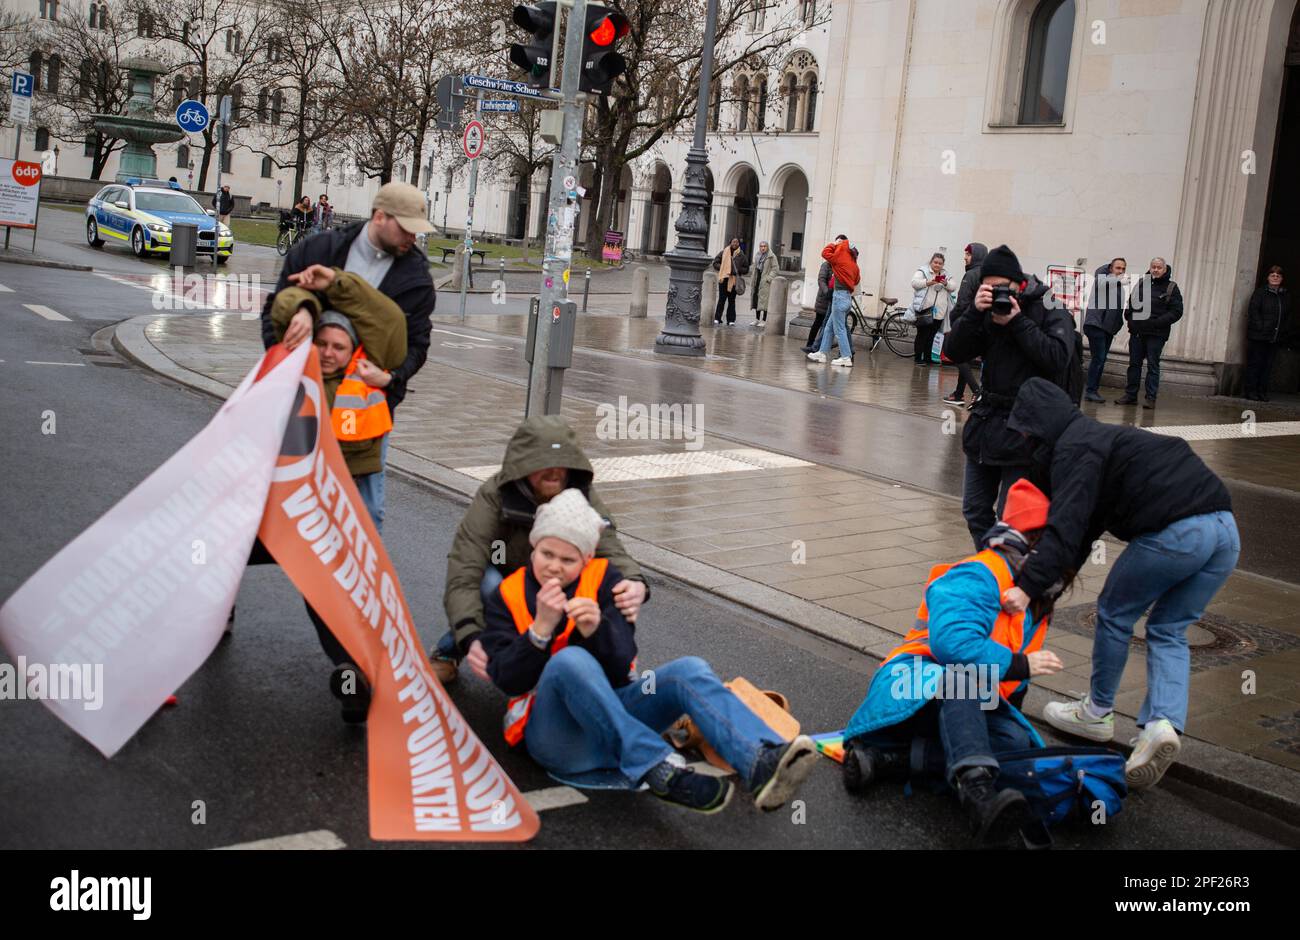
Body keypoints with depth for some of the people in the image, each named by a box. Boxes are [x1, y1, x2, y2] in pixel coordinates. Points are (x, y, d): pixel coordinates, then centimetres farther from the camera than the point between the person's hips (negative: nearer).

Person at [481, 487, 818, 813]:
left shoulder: (603, 579, 9)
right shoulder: (507, 596, 6)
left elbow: (621, 665, -3)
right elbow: (507, 680, -6)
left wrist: (596, 629, -24)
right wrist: (542, 627, -20)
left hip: (617, 721, 3)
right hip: (556, 736, -2)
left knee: (688, 670, -23)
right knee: (570, 659, -34)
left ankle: (762, 764, -50)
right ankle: (660, 772, -44)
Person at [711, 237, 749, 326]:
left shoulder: (741, 255, 6)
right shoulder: (724, 252, 5)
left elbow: (746, 269, 11)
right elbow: (715, 262, 9)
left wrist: (738, 270, -7)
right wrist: (722, 268, -6)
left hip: (734, 280, 1)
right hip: (724, 278, -1)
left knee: (731, 300, 6)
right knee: (721, 299, -1)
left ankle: (731, 320, 10)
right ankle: (717, 318, 4)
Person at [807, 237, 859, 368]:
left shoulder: (841, 257, -10)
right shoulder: (853, 263, 12)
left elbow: (825, 253, -7)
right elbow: (856, 280, 17)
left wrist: (833, 244, 6)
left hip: (840, 296, -8)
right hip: (848, 297, 9)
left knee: (839, 329, -4)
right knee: (829, 327, 14)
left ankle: (846, 358, -5)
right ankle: (822, 353, 19)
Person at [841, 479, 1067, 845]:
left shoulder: (1038, 598, 17)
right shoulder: (978, 576, -14)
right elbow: (952, 642, -30)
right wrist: (1018, 666, -23)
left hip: (966, 706, 8)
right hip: (916, 690, -8)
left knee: (1015, 741, -25)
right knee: (959, 676, -41)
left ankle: (883, 756, -31)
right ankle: (977, 792, -60)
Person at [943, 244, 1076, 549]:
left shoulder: (1050, 311, -6)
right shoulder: (988, 312, 6)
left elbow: (1057, 358, -21)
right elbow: (953, 352, -1)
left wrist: (1017, 321, -19)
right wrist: (975, 313, -15)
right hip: (985, 423, 6)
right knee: (975, 511, 13)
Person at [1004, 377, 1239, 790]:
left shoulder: (1074, 448, -2)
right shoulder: (1100, 435, 29)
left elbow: (1067, 524, -14)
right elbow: (1088, 519, 31)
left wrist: (1029, 585, -15)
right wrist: (1061, 570, 27)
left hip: (1175, 534, -9)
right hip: (1225, 528, 9)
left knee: (1115, 613, 14)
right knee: (1169, 631, 19)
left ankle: (1098, 713, 28)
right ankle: (1163, 722, 1)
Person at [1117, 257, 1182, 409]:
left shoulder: (1171, 288, -1)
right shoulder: (1141, 283, 10)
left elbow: (1177, 311, -5)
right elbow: (1130, 303, 20)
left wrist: (1159, 322, -16)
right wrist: (1130, 318, 3)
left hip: (1156, 334, -4)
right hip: (1137, 332, 4)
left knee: (1153, 365, -3)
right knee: (1134, 363, 8)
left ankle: (1151, 397, 0)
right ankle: (1131, 395, 15)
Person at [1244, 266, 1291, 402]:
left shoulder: (1286, 295, 12)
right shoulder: (1260, 293, -4)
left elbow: (1288, 315, 16)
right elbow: (1253, 311, -9)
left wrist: (1284, 330, 5)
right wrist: (1260, 328, -15)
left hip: (1275, 338, 5)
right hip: (1258, 336, -5)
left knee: (1267, 365, 8)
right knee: (1255, 363, -2)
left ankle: (1262, 392, 13)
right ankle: (1251, 391, 4)